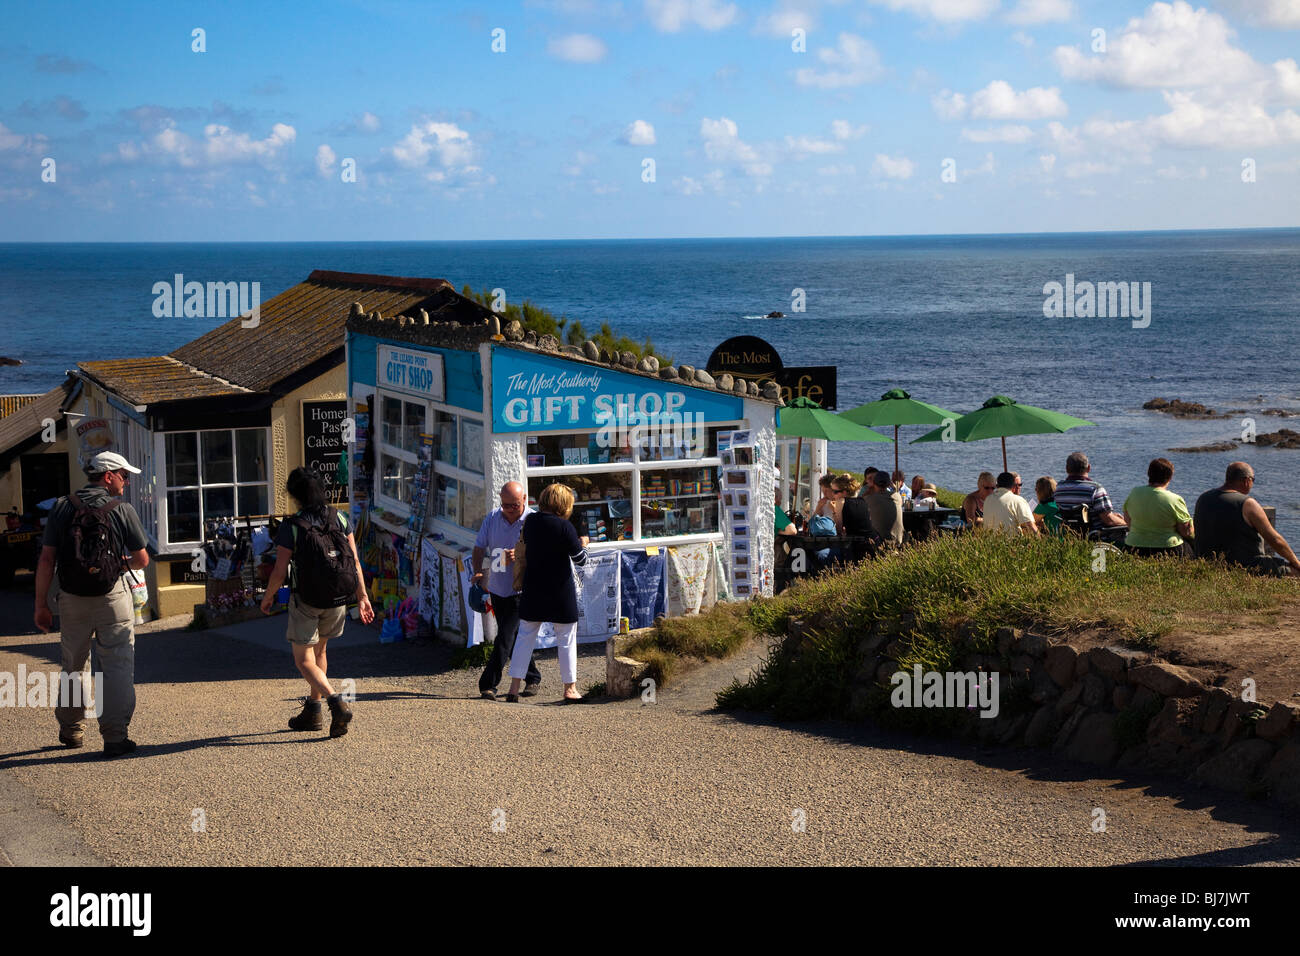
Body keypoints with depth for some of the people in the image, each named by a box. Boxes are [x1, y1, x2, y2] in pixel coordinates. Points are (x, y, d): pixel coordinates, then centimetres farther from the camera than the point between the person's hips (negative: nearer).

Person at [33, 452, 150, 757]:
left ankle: (71, 730, 28)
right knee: (117, 666, 0)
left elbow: (46, 559, -3)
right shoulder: (122, 511, -6)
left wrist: (41, 605, 1)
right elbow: (142, 561, -3)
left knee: (70, 666, 17)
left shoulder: (62, 508, 1)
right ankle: (115, 737, -4)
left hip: (71, 598, 3)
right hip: (112, 597, -3)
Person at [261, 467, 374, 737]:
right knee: (319, 650, 24)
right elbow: (355, 560, -2)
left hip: (306, 600, -5)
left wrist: (268, 597, 5)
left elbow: (280, 571, -13)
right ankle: (312, 712, 30)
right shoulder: (339, 518, -1)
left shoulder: (291, 527, -13)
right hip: (338, 599, 5)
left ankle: (336, 702, -19)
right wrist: (363, 597, 4)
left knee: (304, 660, 4)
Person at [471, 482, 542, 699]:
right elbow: (479, 547, 9)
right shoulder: (493, 518, 4)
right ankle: (532, 677, 29)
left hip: (520, 591, -6)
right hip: (497, 589, 6)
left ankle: (488, 684, -11)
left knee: (505, 637, -13)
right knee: (515, 637, 14)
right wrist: (479, 571, -8)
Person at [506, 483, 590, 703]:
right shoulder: (564, 526, -15)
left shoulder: (530, 521, 0)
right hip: (560, 593, -4)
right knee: (566, 639, 8)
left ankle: (514, 688, 7)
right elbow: (581, 560, -10)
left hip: (533, 590, 4)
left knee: (525, 637, 10)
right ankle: (570, 689, 12)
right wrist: (583, 543, 11)